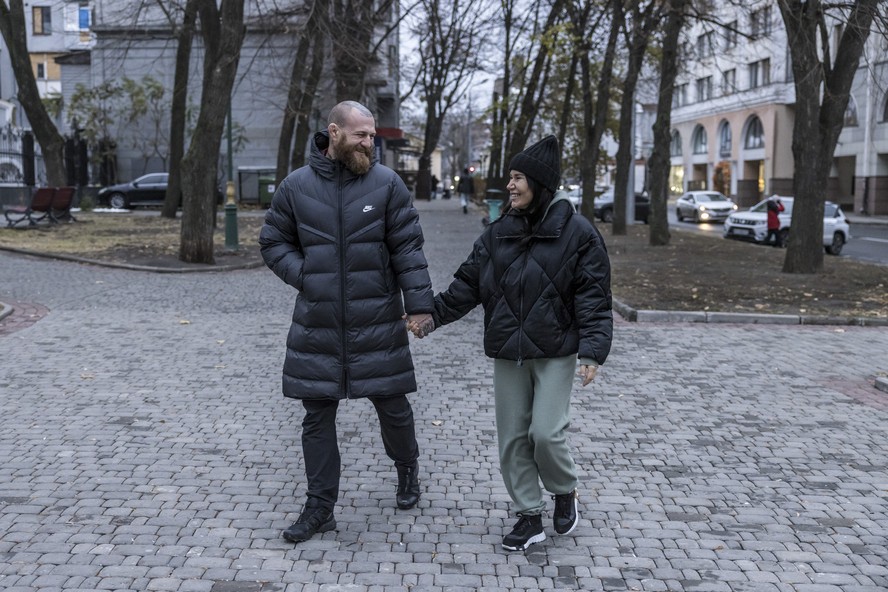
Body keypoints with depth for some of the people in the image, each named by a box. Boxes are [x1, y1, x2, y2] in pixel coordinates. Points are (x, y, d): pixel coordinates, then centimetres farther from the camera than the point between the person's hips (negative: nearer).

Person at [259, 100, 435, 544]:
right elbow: (273, 243, 9)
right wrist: (304, 276, -5)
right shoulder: (296, 186, 1)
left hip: (378, 323, -1)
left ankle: (407, 467, 40)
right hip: (316, 323, 2)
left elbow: (408, 247, -2)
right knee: (317, 416, 7)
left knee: (392, 405, 10)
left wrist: (418, 303, -8)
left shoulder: (386, 183, -3)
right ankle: (320, 506, 20)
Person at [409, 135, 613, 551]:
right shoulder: (497, 233, 6)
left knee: (546, 433, -9)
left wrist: (593, 350, -18)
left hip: (555, 353, -5)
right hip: (507, 353, 5)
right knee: (512, 438, 7)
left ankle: (565, 493, 23)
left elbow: (593, 297, -10)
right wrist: (432, 314, -5)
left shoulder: (577, 232, -7)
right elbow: (468, 284, 7)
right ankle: (530, 516, 22)